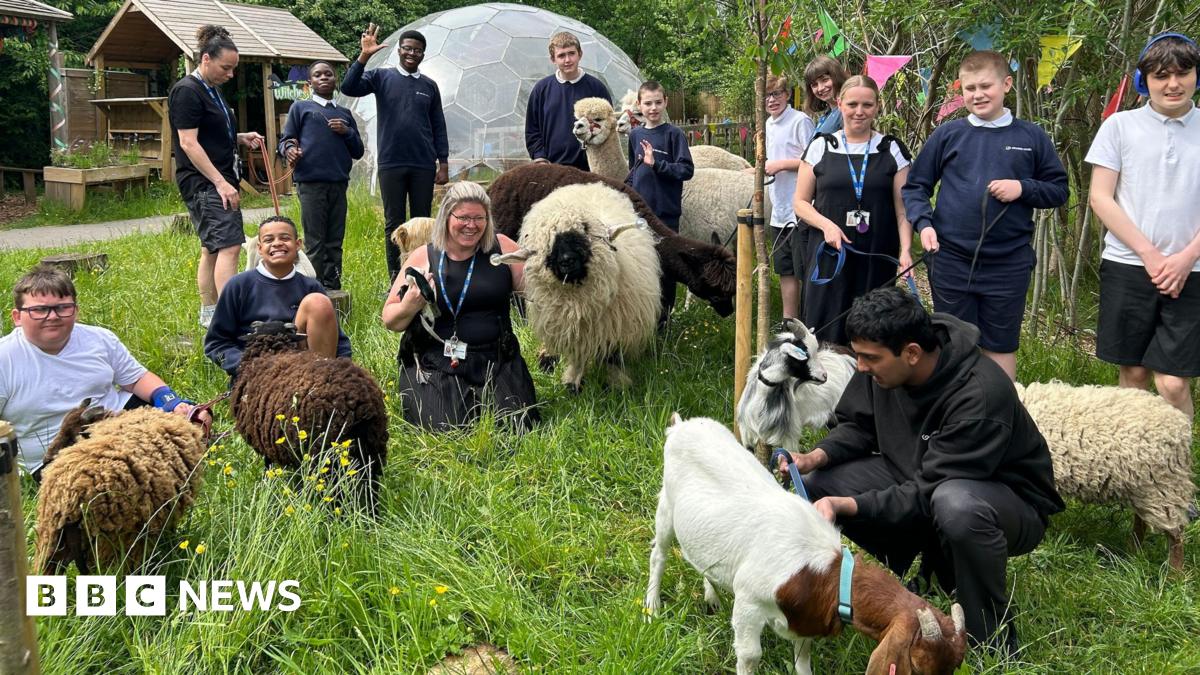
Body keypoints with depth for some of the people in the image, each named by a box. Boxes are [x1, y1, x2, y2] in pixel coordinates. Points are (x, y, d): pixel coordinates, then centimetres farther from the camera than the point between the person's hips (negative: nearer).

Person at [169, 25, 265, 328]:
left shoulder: (212, 90, 17)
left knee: (211, 248, 13)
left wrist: (240, 138, 9)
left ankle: (208, 314, 20)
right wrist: (220, 183, -22)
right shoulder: (187, 91, -12)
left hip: (219, 180, 10)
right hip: (203, 182, -10)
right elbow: (188, 143, -18)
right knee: (229, 245, -17)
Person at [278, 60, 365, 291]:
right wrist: (289, 149, -14)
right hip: (310, 182, -3)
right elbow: (285, 140, 8)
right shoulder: (301, 108, 11)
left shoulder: (344, 114, 21)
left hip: (339, 183, 4)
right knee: (315, 241, -3)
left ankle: (333, 287, 10)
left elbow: (358, 152, 20)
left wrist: (347, 132, 1)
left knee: (335, 241, 5)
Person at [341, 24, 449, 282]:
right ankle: (396, 280, 9)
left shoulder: (430, 86, 10)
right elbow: (348, 87, -11)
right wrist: (364, 56, -22)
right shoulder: (382, 77, 4)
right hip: (391, 163, -2)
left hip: (424, 165, 2)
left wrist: (444, 163, 5)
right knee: (394, 223, 3)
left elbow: (438, 127, 11)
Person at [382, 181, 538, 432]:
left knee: (517, 426, -14)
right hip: (435, 364, -1)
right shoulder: (424, 257, 2)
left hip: (496, 361, 1)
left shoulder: (502, 247, 4)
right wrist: (410, 305, -16)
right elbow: (390, 322, 6)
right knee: (448, 430, -19)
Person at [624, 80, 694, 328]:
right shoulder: (635, 135, 9)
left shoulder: (674, 134, -6)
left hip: (665, 211, -5)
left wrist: (656, 163, -20)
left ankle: (663, 314, 15)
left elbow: (687, 170, -13)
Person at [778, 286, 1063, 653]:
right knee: (817, 485, -11)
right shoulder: (883, 363, -13)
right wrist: (816, 456, -17)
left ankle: (995, 646, -19)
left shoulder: (979, 396, -33)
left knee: (955, 503, -43)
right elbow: (858, 425, 3)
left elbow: (928, 495, -31)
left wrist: (845, 506, -38)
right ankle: (923, 569, 7)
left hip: (1011, 501, -7)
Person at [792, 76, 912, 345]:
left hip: (877, 259, 0)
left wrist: (905, 249, -10)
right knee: (826, 335, -2)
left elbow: (903, 208, 4)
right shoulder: (821, 147, 6)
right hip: (829, 256, 0)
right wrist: (827, 224, -10)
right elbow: (800, 202, 8)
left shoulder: (892, 150, 6)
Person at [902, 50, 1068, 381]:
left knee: (1000, 347, 10)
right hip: (951, 260, 0)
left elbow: (1059, 190, 8)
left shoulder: (1032, 137, 3)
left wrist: (1023, 188, -11)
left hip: (1009, 263, 0)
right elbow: (915, 186, 7)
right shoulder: (947, 135, 2)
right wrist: (923, 223, -10)